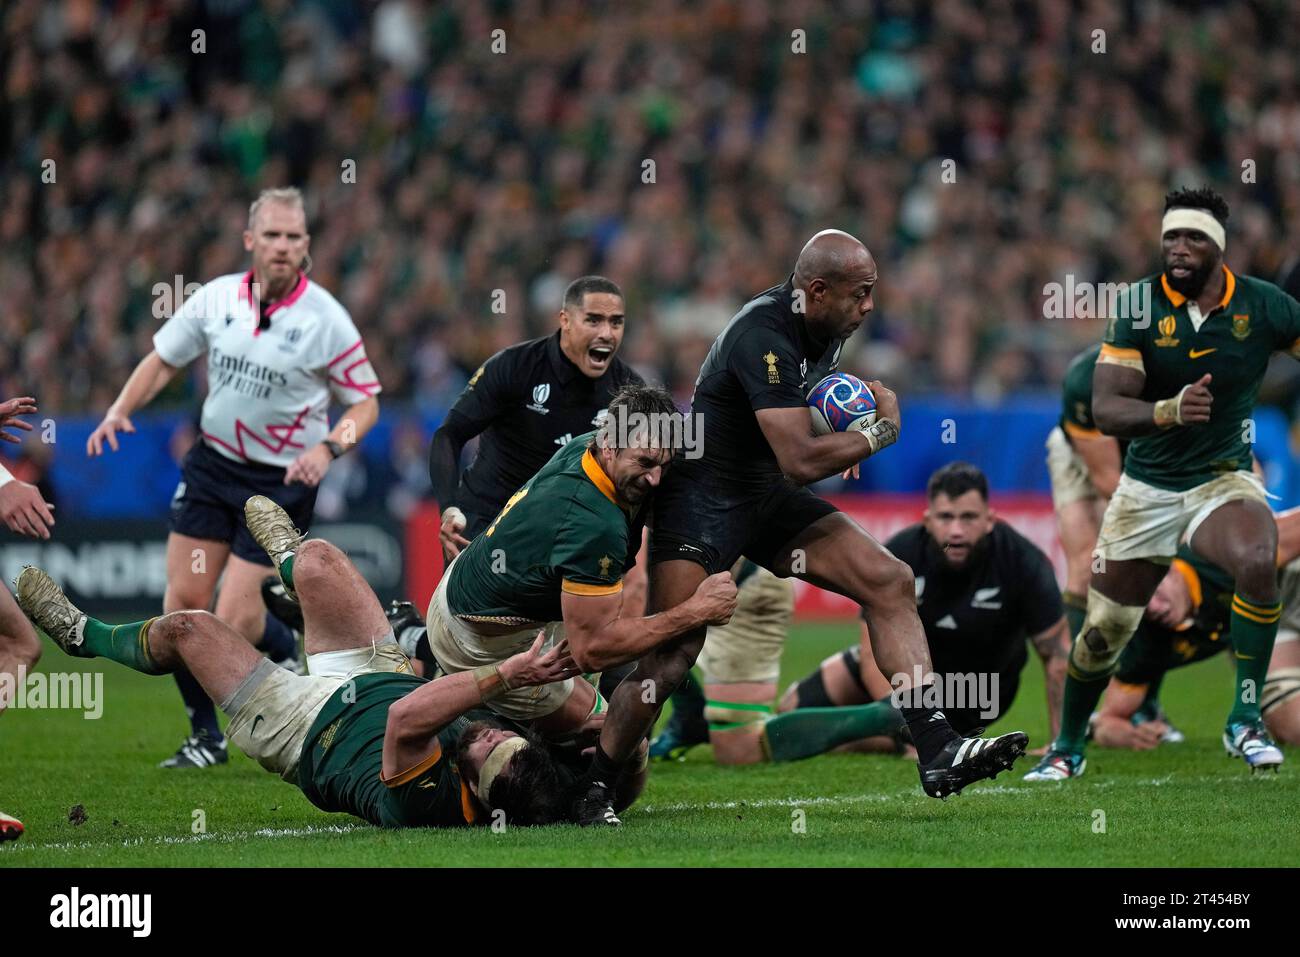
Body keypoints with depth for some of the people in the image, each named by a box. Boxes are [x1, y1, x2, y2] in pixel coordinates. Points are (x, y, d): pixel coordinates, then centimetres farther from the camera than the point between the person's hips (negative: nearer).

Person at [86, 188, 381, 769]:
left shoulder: (325, 319, -14)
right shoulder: (216, 298, -3)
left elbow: (365, 402, -6)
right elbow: (163, 361, 10)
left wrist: (329, 447, -23)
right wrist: (120, 410, -5)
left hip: (282, 480, -4)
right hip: (213, 462, 4)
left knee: (235, 620, -11)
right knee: (183, 600, -3)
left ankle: (288, 652, 23)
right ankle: (206, 736, 14)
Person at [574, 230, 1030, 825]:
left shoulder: (825, 328, 2)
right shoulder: (763, 337, -26)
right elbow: (801, 460, -31)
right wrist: (881, 431, -16)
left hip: (769, 497, 9)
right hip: (701, 501, -9)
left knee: (890, 581, -4)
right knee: (672, 654, -17)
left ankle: (937, 752, -6)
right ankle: (592, 792, -1)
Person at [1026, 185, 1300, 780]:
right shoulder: (1141, 306, -13)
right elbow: (1105, 410, -20)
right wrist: (1171, 412, -38)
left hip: (1223, 479, -1)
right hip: (1148, 487, 1)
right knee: (1104, 631, 7)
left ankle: (1245, 719, -17)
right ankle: (1067, 748, 33)